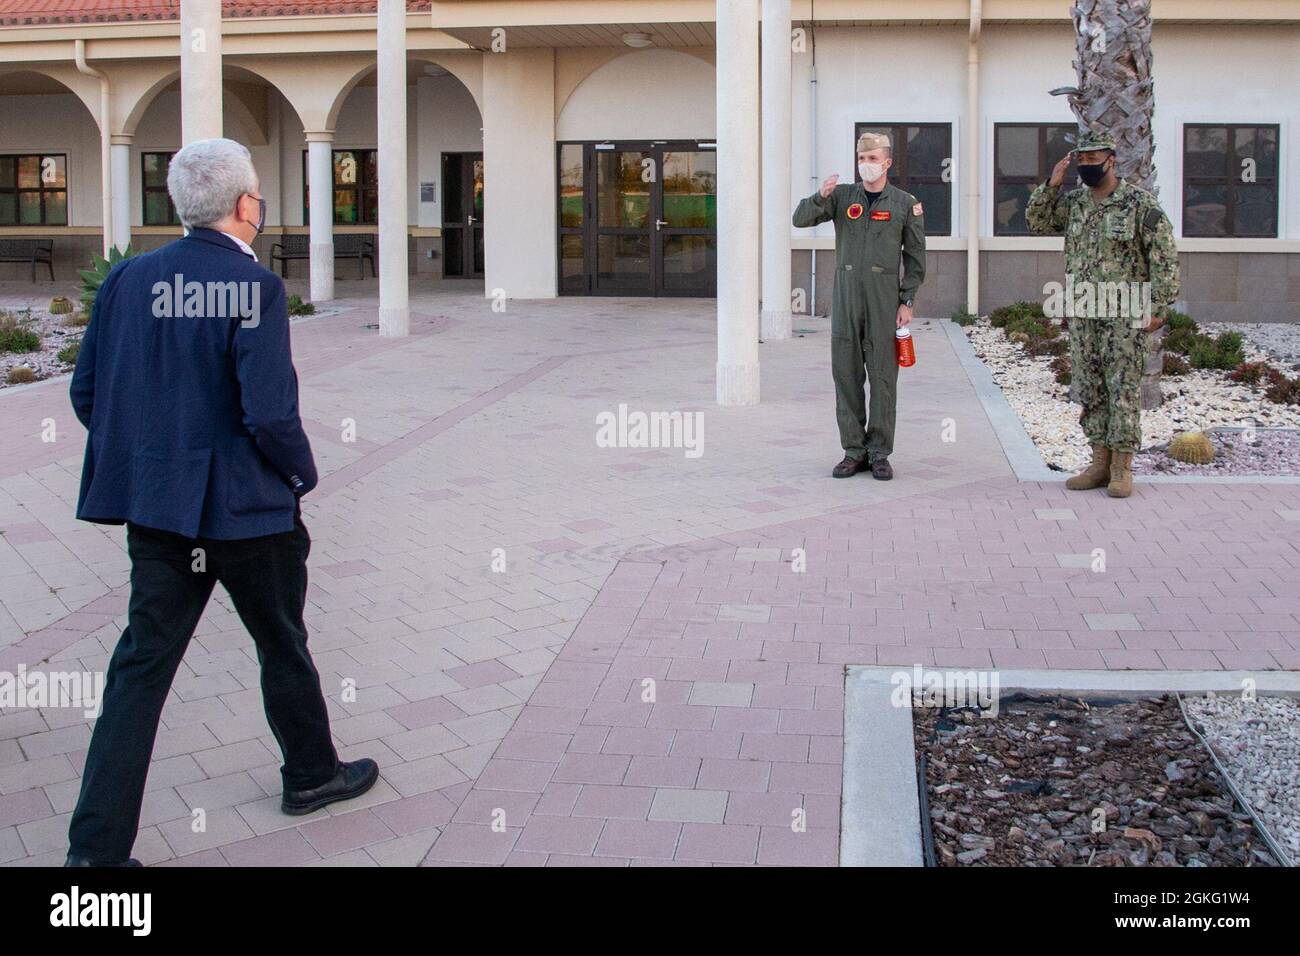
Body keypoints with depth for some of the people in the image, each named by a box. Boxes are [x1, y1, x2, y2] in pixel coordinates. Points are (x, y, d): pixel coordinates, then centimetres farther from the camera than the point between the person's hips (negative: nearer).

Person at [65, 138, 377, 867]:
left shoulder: (129, 279, 1)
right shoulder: (253, 286, -16)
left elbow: (87, 394, 5)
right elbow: (270, 413, -21)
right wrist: (302, 474, -2)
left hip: (156, 511, 5)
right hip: (247, 509, -5)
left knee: (141, 668, 7)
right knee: (282, 647, 18)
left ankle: (98, 846, 6)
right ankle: (312, 773, 38)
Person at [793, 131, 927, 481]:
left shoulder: (905, 203, 5)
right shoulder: (842, 196, 9)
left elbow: (915, 256, 5)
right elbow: (801, 219, 0)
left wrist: (907, 301, -3)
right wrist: (821, 197, -19)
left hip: (884, 297, -2)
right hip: (846, 294, 2)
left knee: (883, 375, 0)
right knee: (846, 373, 3)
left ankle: (879, 453, 7)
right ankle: (854, 451, 10)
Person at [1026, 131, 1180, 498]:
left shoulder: (1139, 202, -6)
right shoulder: (1074, 202, 11)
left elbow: (1165, 256, -8)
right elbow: (1037, 222, 17)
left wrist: (1159, 307, -12)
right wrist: (1051, 185, 2)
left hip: (1126, 314, -6)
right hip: (1083, 315, 6)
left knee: (1124, 389, -3)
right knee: (1090, 390, 8)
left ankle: (1121, 468, 1)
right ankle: (1100, 463, 16)